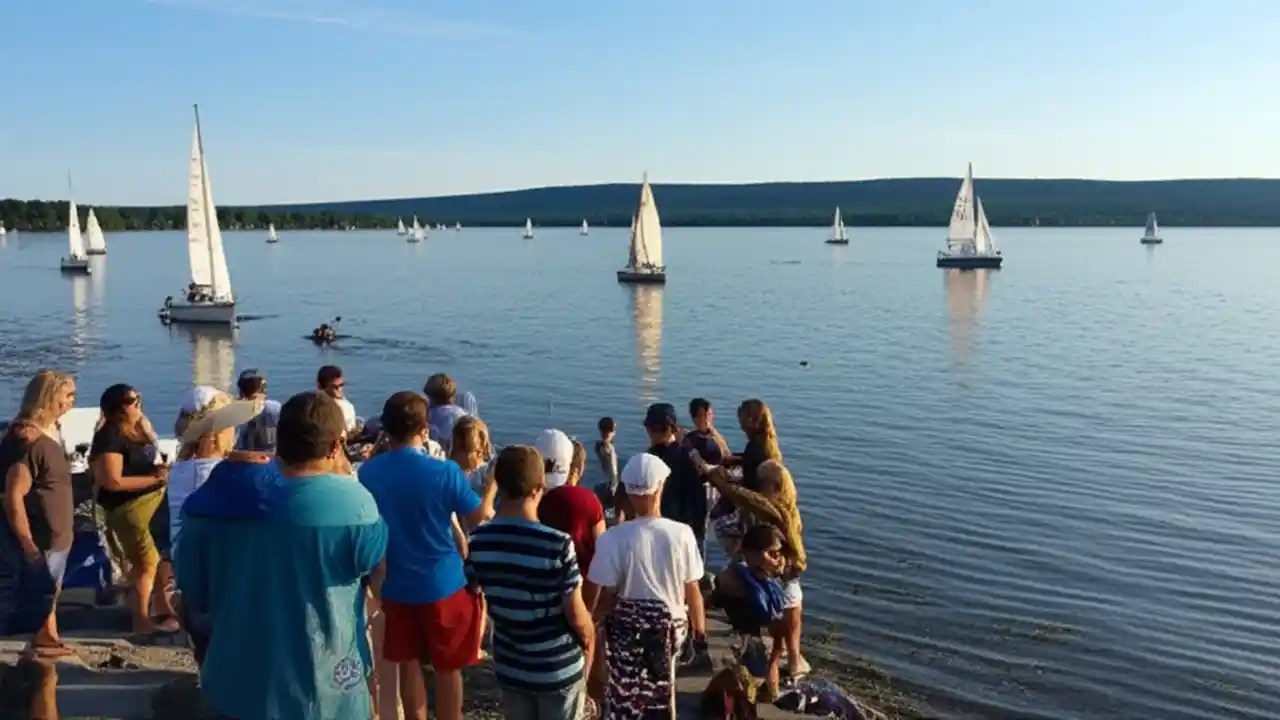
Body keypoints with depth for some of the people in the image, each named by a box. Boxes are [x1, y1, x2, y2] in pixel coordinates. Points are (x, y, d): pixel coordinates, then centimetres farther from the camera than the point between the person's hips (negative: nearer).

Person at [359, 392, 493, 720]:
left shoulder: (368, 472, -7)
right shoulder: (445, 472, -19)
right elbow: (479, 517, -7)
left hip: (394, 584, 4)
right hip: (443, 584, -3)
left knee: (408, 664, 17)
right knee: (448, 668, 12)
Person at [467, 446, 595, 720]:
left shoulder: (479, 541, -10)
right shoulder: (558, 544, -25)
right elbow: (577, 617, -17)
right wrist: (588, 637, 4)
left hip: (509, 667, 4)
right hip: (559, 668, -4)